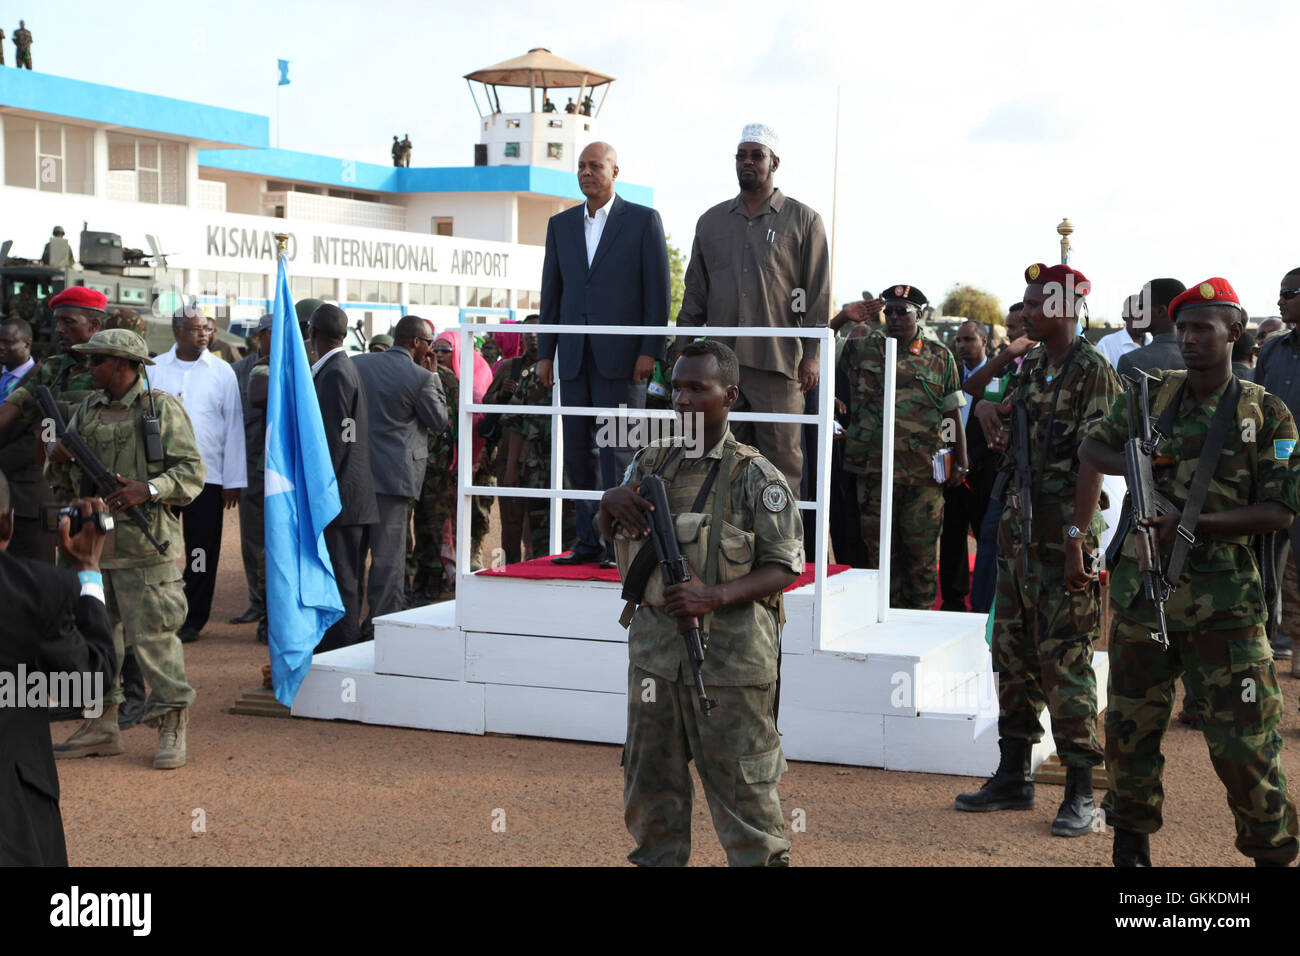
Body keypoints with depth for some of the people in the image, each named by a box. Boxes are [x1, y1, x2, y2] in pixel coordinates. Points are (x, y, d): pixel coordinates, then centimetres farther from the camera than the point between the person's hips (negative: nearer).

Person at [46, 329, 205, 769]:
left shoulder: (162, 409, -3)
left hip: (145, 544, -6)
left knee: (153, 634, -6)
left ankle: (173, 727, 4)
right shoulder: (86, 411, 14)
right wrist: (59, 461, -4)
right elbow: (61, 483, 18)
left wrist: (148, 489, -21)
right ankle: (102, 725, 21)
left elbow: (191, 471, -7)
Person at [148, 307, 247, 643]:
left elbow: (234, 427, 4)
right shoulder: (154, 369, 7)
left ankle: (193, 620, 11)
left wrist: (235, 480, 0)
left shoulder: (222, 372, 4)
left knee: (202, 550, 2)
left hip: (207, 474, -1)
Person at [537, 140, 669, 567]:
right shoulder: (561, 224, 14)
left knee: (618, 450, -6)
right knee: (577, 450, 5)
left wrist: (649, 351, -10)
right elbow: (551, 292, 15)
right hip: (575, 356, 5)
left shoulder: (644, 220, 1)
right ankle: (589, 542, 11)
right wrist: (545, 353, 9)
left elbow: (657, 290, -3)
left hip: (622, 356, -5)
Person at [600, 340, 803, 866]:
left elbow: (784, 567, -9)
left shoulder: (756, 476, -7)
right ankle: (656, 857, 28)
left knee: (739, 782, 1)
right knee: (651, 773, 13)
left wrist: (716, 596, -23)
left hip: (729, 655, -5)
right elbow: (610, 538, 21)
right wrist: (611, 502, -3)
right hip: (655, 646, 5)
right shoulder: (651, 462, 8)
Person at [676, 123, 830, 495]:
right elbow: (695, 291, 18)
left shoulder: (803, 221, 5)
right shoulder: (711, 222, 16)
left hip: (776, 360, -3)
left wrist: (812, 355, -7)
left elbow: (818, 293, 1)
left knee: (782, 457, -2)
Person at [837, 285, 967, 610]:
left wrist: (961, 463, 5)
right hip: (873, 470, 1)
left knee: (922, 554, 1)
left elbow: (953, 412, 10)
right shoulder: (861, 349, 9)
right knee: (879, 551, 5)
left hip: (923, 474, -1)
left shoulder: (940, 357, 9)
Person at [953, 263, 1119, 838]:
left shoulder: (1092, 370, -10)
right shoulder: (1029, 368, 14)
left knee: (1065, 660, -6)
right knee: (1013, 652, 12)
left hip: (1064, 532, -8)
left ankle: (1081, 792, 2)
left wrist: (1078, 532, -23)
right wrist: (1001, 437, 4)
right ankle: (1013, 777, 22)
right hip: (1018, 526, 8)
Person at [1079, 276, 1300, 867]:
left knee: (1243, 740, -4)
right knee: (1130, 727, 11)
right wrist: (1133, 463, -4)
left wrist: (1196, 523, -17)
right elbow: (1091, 447, 18)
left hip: (1223, 601, -3)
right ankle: (1132, 841, 29)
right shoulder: (1152, 395, 7)